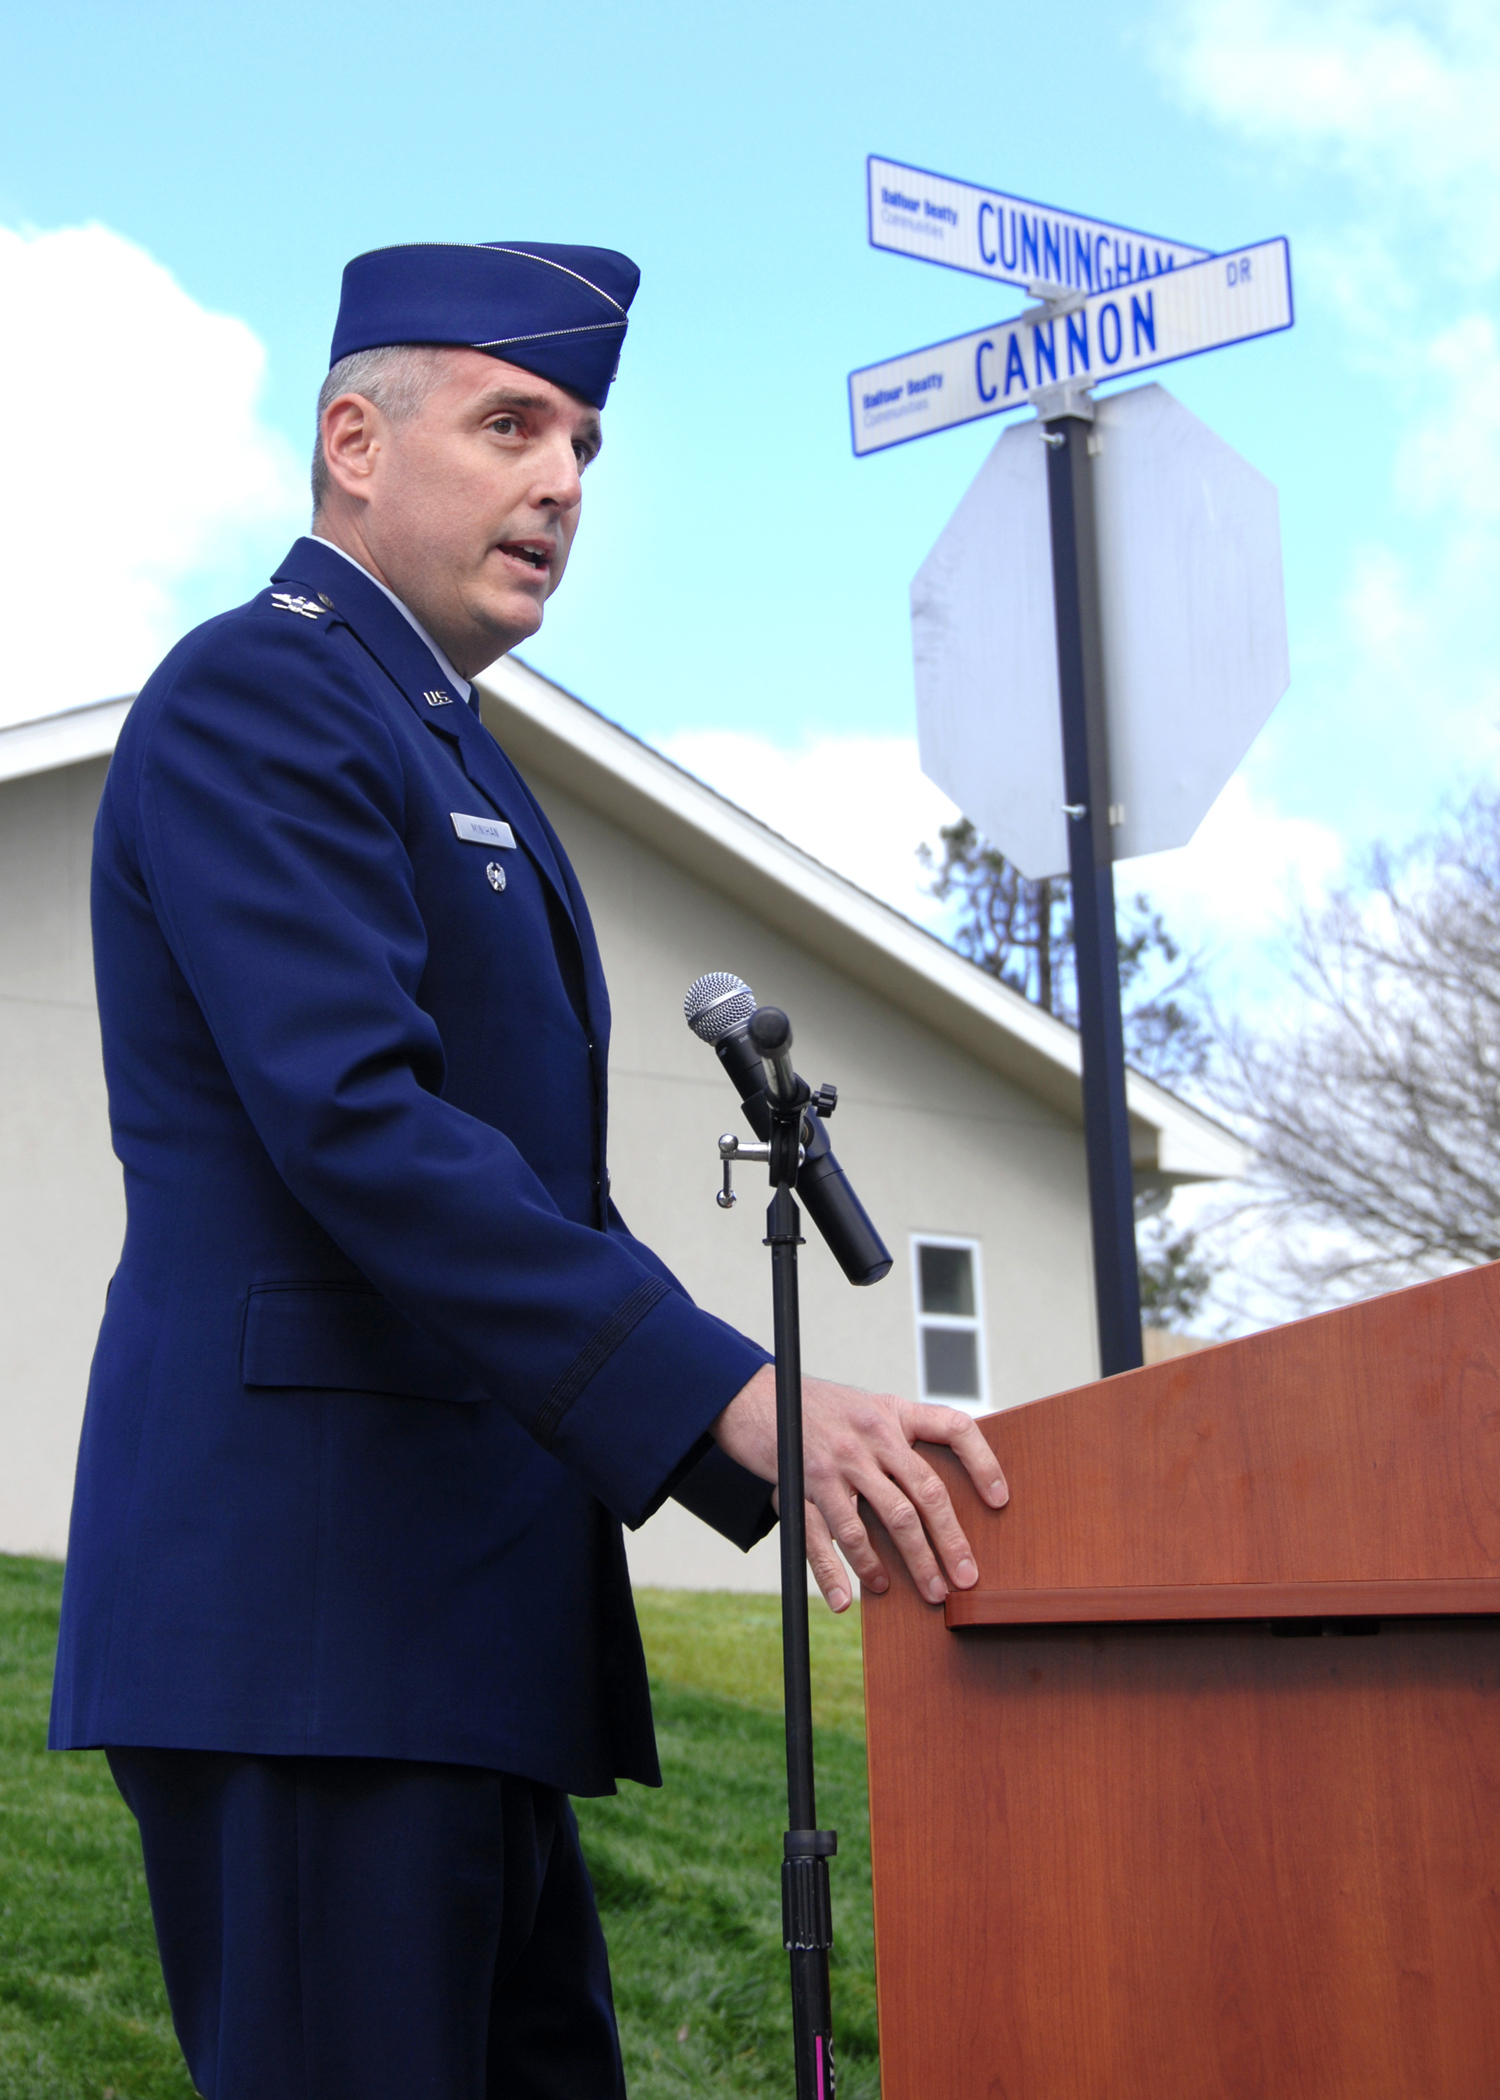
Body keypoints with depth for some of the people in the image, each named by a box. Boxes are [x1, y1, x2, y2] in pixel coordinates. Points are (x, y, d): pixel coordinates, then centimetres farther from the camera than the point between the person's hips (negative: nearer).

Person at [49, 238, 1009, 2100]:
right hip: (310, 1594, -10)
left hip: (453, 1605, 10)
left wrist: (802, 1450, 12)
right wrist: (736, 1400, -25)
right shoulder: (256, 694, -6)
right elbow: (357, 1121, -20)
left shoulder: (449, 759, 24)